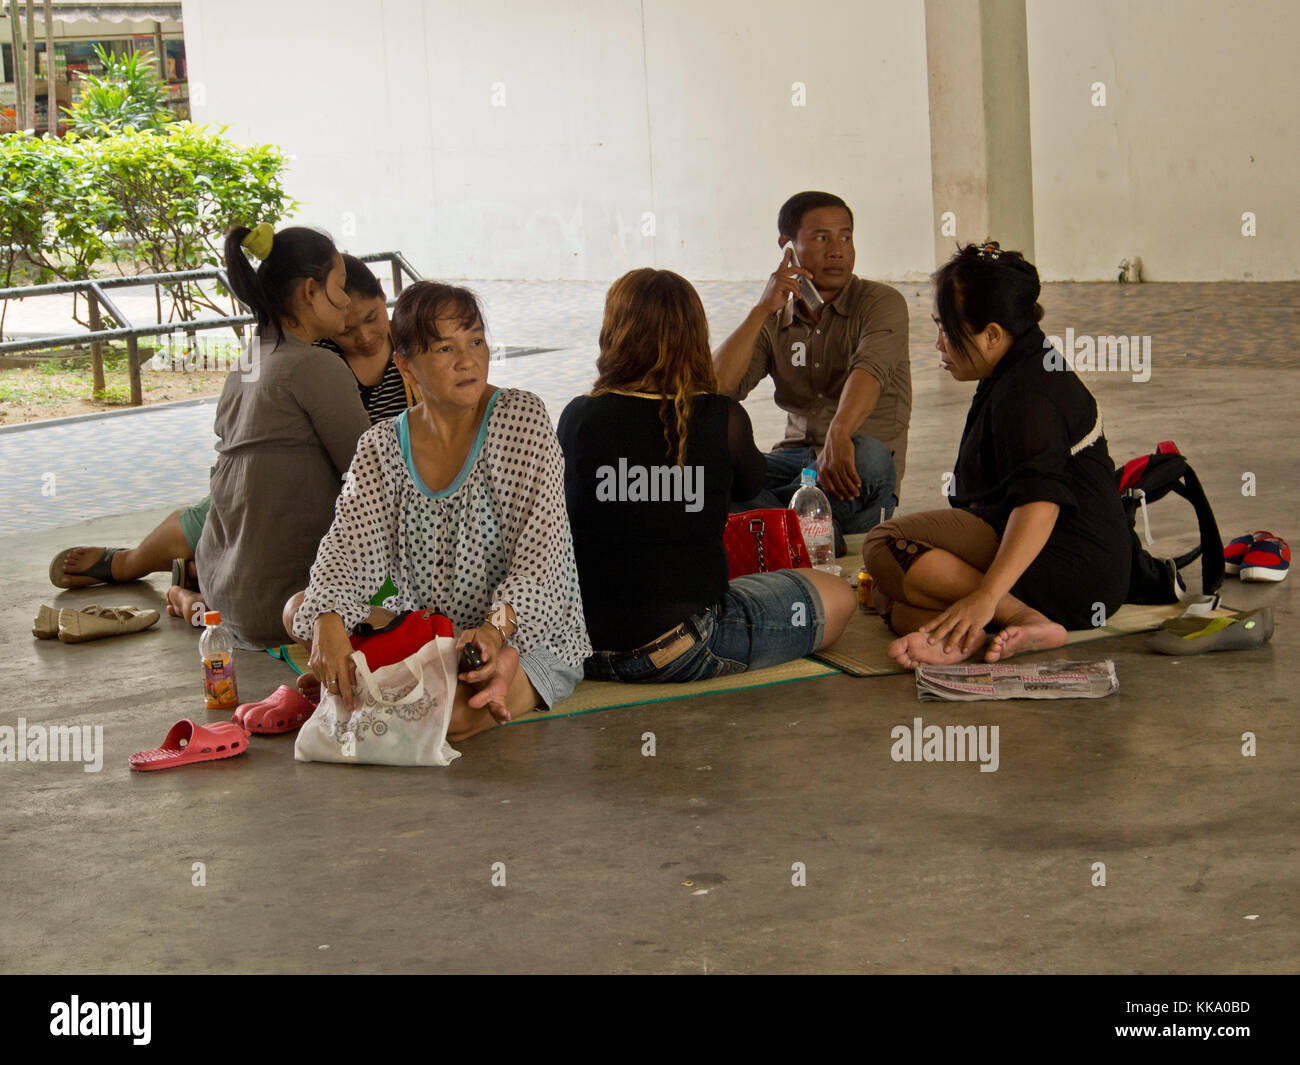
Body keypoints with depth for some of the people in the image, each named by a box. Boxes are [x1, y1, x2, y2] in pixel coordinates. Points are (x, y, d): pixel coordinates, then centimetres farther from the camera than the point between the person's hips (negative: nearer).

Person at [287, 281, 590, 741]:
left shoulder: (522, 418, -8)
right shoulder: (381, 448, 2)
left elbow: (542, 552, -15)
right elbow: (348, 547, -10)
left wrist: (496, 629, -33)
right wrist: (328, 623, -33)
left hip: (530, 639, -4)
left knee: (450, 714, -33)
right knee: (299, 609, -13)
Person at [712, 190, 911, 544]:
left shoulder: (882, 302, -1)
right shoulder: (772, 323, 12)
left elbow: (870, 369, -22)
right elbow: (718, 387, -3)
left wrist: (839, 435, -43)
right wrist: (762, 309, -9)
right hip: (795, 458, 3)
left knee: (866, 454, -40)